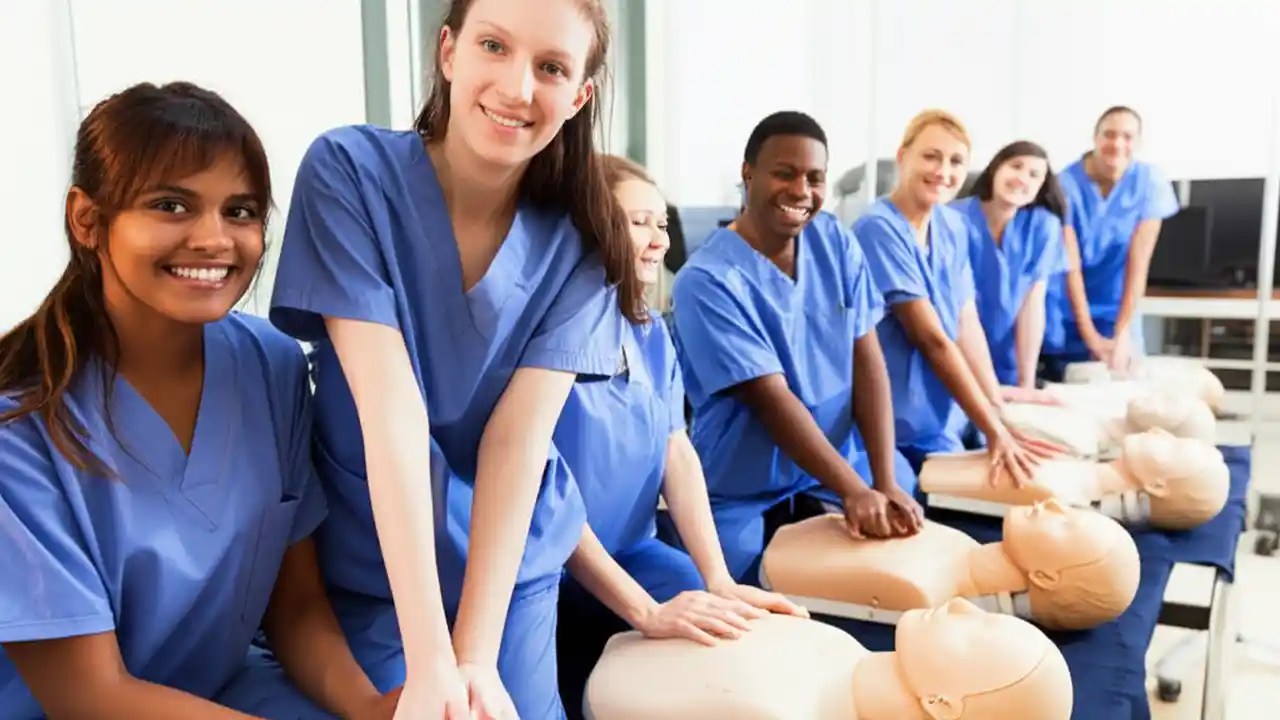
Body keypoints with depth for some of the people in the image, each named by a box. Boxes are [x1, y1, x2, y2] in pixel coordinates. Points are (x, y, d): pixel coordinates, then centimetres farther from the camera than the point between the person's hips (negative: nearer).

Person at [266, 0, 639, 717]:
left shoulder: (580, 240, -11)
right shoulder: (350, 172, -18)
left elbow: (519, 435, -18)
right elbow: (390, 405, -27)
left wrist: (477, 658, -24)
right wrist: (430, 659, -30)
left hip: (516, 561, 2)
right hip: (374, 561, -1)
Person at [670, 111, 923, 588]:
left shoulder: (835, 242, -1)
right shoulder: (708, 281, -19)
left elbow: (868, 361, -5)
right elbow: (772, 398, -22)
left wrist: (885, 483, -14)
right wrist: (855, 491, -27)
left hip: (839, 471, 5)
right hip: (745, 501, -4)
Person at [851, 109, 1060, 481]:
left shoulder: (953, 225, 5)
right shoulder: (879, 228, -19)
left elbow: (967, 326, 5)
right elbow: (931, 338, -21)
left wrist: (998, 408, -5)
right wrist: (994, 432, -20)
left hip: (943, 419, 8)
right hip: (894, 431, -7)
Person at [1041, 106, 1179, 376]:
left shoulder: (1149, 182, -14)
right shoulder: (1067, 184, -19)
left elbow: (1138, 263, -15)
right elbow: (1070, 265, -19)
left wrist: (1122, 333, -20)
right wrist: (1089, 335, -21)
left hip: (1116, 307, 2)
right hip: (1065, 308, -1)